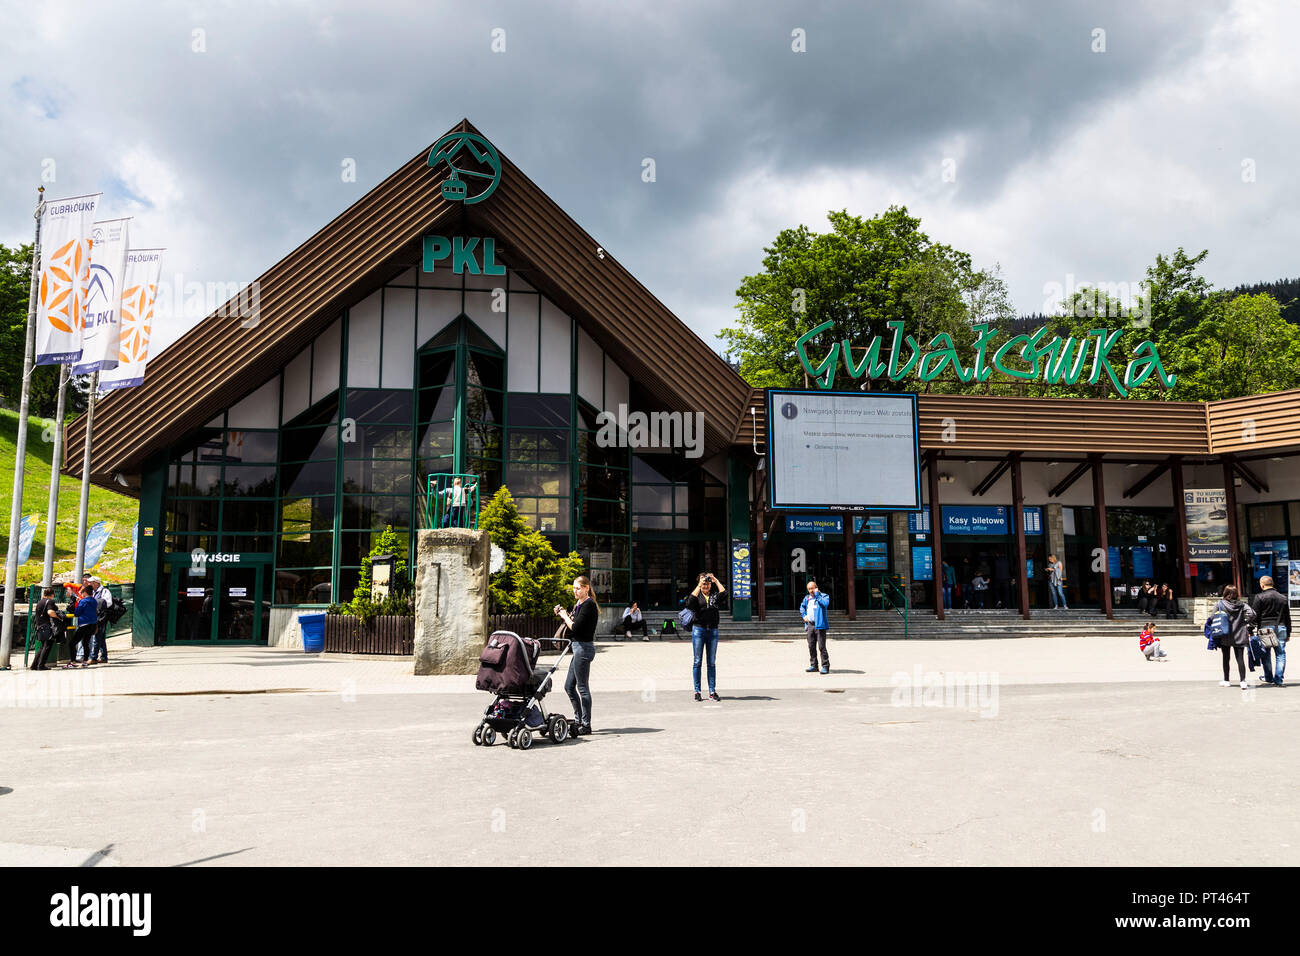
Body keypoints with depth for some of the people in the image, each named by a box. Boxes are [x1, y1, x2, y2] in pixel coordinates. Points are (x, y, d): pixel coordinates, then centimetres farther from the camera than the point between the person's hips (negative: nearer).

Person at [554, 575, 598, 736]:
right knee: (569, 686, 14)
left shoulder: (589, 605, -15)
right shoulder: (579, 604, 16)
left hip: (584, 648, -10)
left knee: (582, 687, -3)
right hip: (579, 648, 10)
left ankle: (586, 725, 4)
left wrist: (565, 616, -6)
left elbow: (575, 627, -20)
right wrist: (562, 615, 6)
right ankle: (578, 720, 23)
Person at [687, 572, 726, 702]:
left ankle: (712, 691, 9)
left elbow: (723, 592, -10)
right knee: (697, 661, 1)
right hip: (698, 629, -2)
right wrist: (699, 586, -15)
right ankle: (697, 691, 5)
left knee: (712, 662, 5)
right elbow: (690, 602, -17)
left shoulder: (714, 595, 10)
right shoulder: (696, 595, 4)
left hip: (713, 631, 2)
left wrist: (716, 581, -5)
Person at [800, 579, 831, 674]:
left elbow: (825, 604, -22)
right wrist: (804, 615, 14)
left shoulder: (824, 596, -1)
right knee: (811, 646, 9)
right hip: (809, 625, 6)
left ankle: (825, 666, -4)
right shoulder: (807, 598, 16)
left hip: (819, 625, -6)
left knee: (822, 646, -8)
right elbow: (802, 607, 32)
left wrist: (817, 595, -14)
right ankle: (813, 666, 18)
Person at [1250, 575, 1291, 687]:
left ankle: (1268, 678, 16)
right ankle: (1278, 680, 0)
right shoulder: (1283, 598, 11)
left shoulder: (1260, 597, -4)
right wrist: (1288, 634, 22)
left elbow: (1254, 616, -6)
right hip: (1281, 628, 4)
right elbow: (1288, 618, 16)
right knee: (1280, 654, 5)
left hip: (1265, 628, -3)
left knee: (1265, 654, 9)